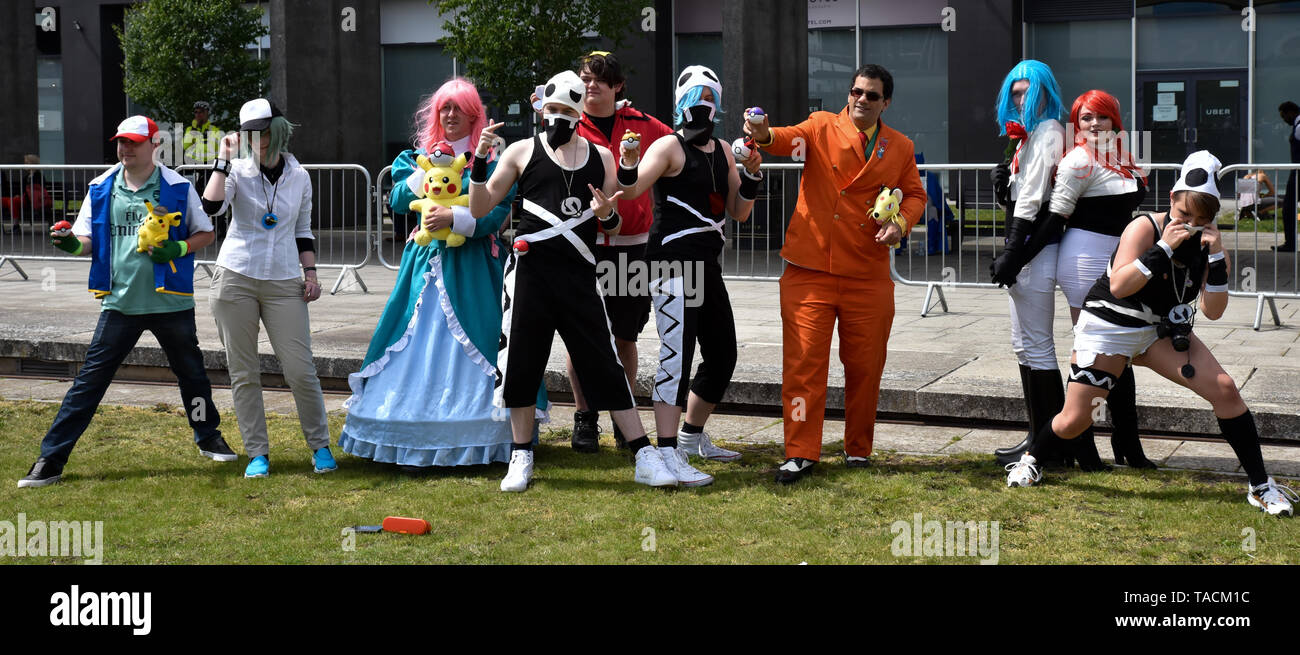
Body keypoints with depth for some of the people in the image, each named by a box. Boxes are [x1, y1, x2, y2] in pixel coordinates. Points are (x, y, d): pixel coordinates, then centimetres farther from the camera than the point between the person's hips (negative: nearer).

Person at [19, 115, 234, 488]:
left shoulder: (178, 188, -2)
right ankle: (51, 460, -1)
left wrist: (178, 249, -14)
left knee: (191, 373, 15)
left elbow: (205, 234, 5)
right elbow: (88, 241, 5)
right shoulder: (101, 189, 4)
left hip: (171, 302, -1)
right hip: (120, 302, 1)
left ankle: (208, 438, 39)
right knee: (91, 378, -3)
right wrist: (72, 244, -18)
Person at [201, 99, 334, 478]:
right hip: (236, 279, -1)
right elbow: (212, 208, -18)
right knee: (244, 374, 2)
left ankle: (320, 446, 11)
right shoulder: (238, 171, 0)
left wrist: (310, 271, 9)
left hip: (284, 283, 1)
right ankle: (257, 454, 12)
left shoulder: (299, 177, 9)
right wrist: (224, 159, -16)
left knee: (301, 370, -4)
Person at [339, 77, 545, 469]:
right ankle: (413, 445, 1)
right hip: (426, 263, 3)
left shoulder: (490, 158, 1)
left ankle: (477, 442, 0)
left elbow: (499, 213, -9)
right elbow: (398, 202, 3)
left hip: (472, 268, -3)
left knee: (473, 343, -6)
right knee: (417, 346, -2)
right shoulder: (420, 155, 13)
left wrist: (454, 219, -20)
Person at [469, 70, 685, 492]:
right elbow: (480, 209, 5)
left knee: (603, 362, 1)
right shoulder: (523, 152, 7)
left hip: (579, 273, 1)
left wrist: (608, 215, -7)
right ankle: (521, 456, 17)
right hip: (530, 268, -1)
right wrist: (480, 161, -8)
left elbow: (614, 230, 16)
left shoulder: (600, 157, 12)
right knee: (523, 360, 2)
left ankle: (645, 456, 3)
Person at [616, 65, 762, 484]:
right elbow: (630, 190, -19)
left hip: (707, 263, 9)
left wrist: (751, 174, 1)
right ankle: (668, 454, -15)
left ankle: (693, 437, 31)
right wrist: (629, 162, -39)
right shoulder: (670, 147, -6)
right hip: (673, 262, -8)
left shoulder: (722, 151, 16)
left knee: (722, 354, 15)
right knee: (677, 354, -14)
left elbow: (738, 212, 16)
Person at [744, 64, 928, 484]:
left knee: (865, 366, 8)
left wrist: (902, 223, -3)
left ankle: (858, 449, 25)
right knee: (803, 361, -6)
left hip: (869, 276, 3)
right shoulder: (822, 127, 1)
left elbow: (914, 193, 19)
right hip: (810, 270, -2)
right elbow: (792, 139, -18)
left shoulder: (900, 148, 10)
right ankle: (801, 453, 1)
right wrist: (766, 136, -42)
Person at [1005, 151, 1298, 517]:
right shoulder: (1145, 229, -20)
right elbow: (1119, 286, -32)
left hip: (1163, 331, 4)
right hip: (1109, 326, -4)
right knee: (1072, 423, -5)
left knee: (1223, 389, -14)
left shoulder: (1205, 242, -5)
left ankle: (1260, 487, -4)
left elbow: (1213, 311, -10)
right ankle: (1031, 460, 29)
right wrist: (1164, 248, -35)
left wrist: (1216, 258, -21)